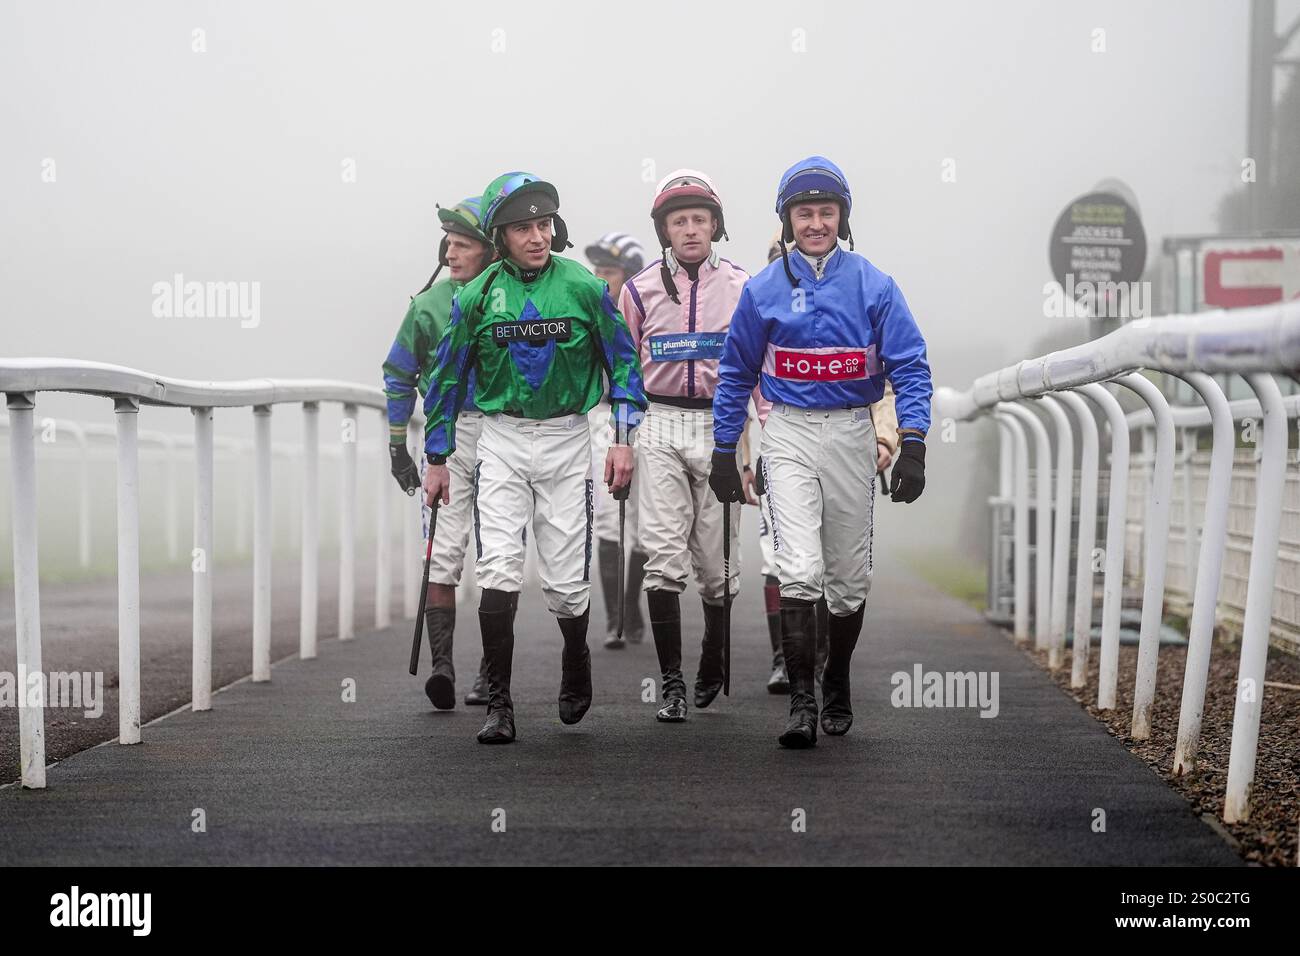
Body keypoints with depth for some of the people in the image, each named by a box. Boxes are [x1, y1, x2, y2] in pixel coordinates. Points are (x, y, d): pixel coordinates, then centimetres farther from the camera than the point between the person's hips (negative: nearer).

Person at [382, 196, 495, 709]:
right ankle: (441, 664, -13)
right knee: (443, 552, -10)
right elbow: (399, 374, 11)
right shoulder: (431, 302, 4)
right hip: (447, 433, 0)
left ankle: (492, 669, 12)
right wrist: (397, 444, 8)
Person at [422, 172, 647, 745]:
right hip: (501, 440, 0)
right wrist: (436, 458, 8)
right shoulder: (478, 296, -2)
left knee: (566, 580, 2)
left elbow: (623, 361, 4)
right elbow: (448, 376, 7)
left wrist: (623, 439, -4)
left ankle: (576, 659, 34)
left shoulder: (584, 288, -4)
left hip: (566, 438, 0)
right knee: (499, 570, -12)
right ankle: (498, 703, -5)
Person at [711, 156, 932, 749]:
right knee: (799, 569, -15)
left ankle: (837, 686, 30)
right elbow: (736, 373, 10)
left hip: (851, 434, 1)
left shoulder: (873, 286, -1)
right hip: (788, 436, -1)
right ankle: (801, 701, -10)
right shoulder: (764, 289, 2)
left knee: (849, 577, 10)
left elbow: (910, 366, -4)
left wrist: (913, 444, -15)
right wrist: (723, 451, 7)